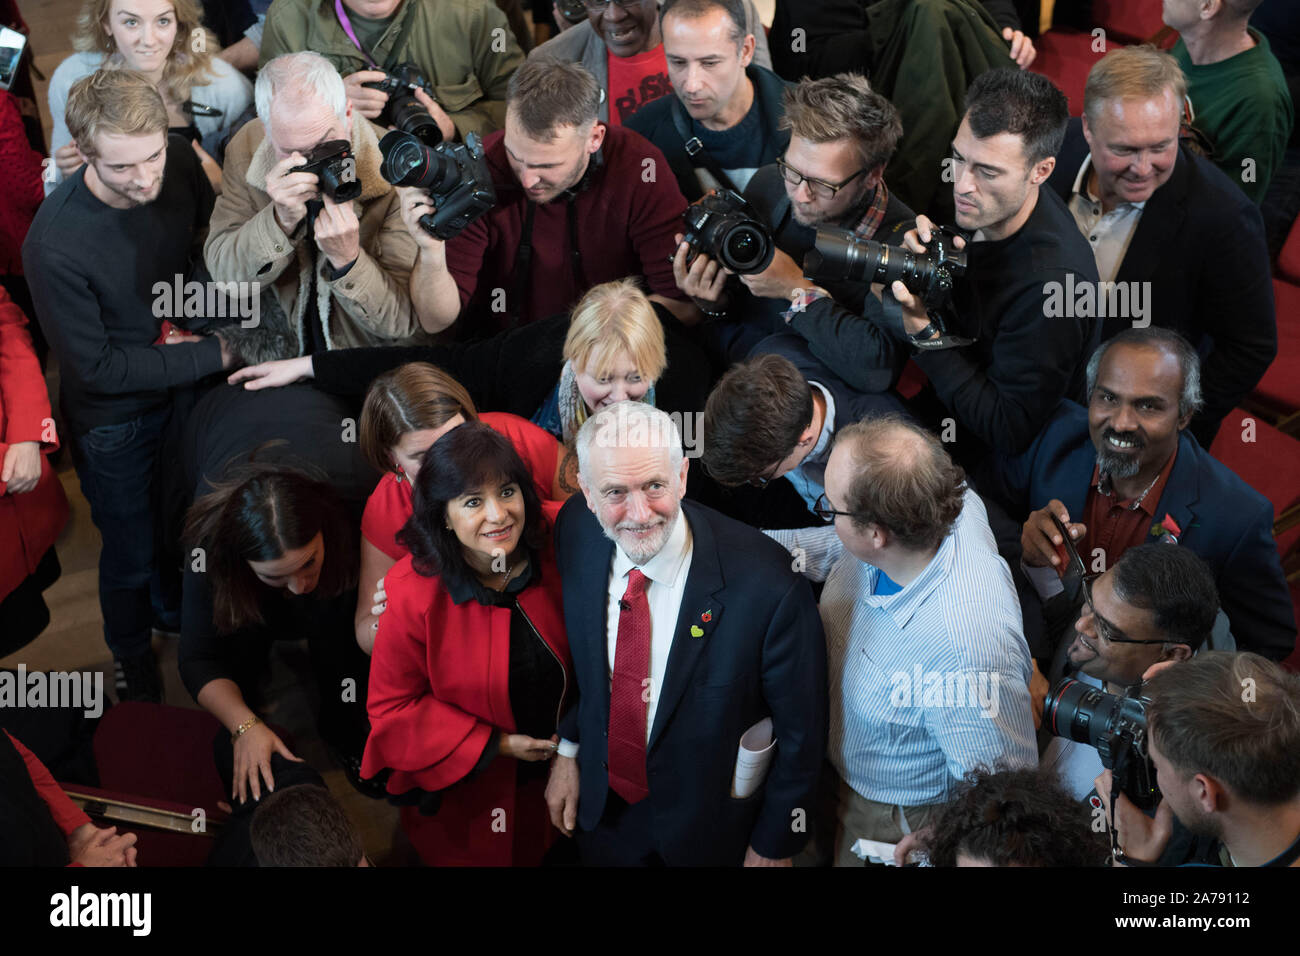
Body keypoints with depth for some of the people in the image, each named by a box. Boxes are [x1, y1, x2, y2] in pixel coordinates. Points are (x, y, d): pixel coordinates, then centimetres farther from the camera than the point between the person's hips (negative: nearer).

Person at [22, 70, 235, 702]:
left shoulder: (179, 159, -19)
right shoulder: (54, 243, -34)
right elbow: (96, 367, -24)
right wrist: (211, 356, -24)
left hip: (188, 387, 5)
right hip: (115, 418, -5)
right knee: (132, 554, 15)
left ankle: (175, 611, 57)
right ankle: (132, 655, 45)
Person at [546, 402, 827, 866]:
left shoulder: (767, 585, -33)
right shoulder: (576, 533, -17)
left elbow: (801, 731, -18)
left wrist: (773, 847, -8)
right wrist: (569, 750, 7)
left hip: (712, 828, -3)